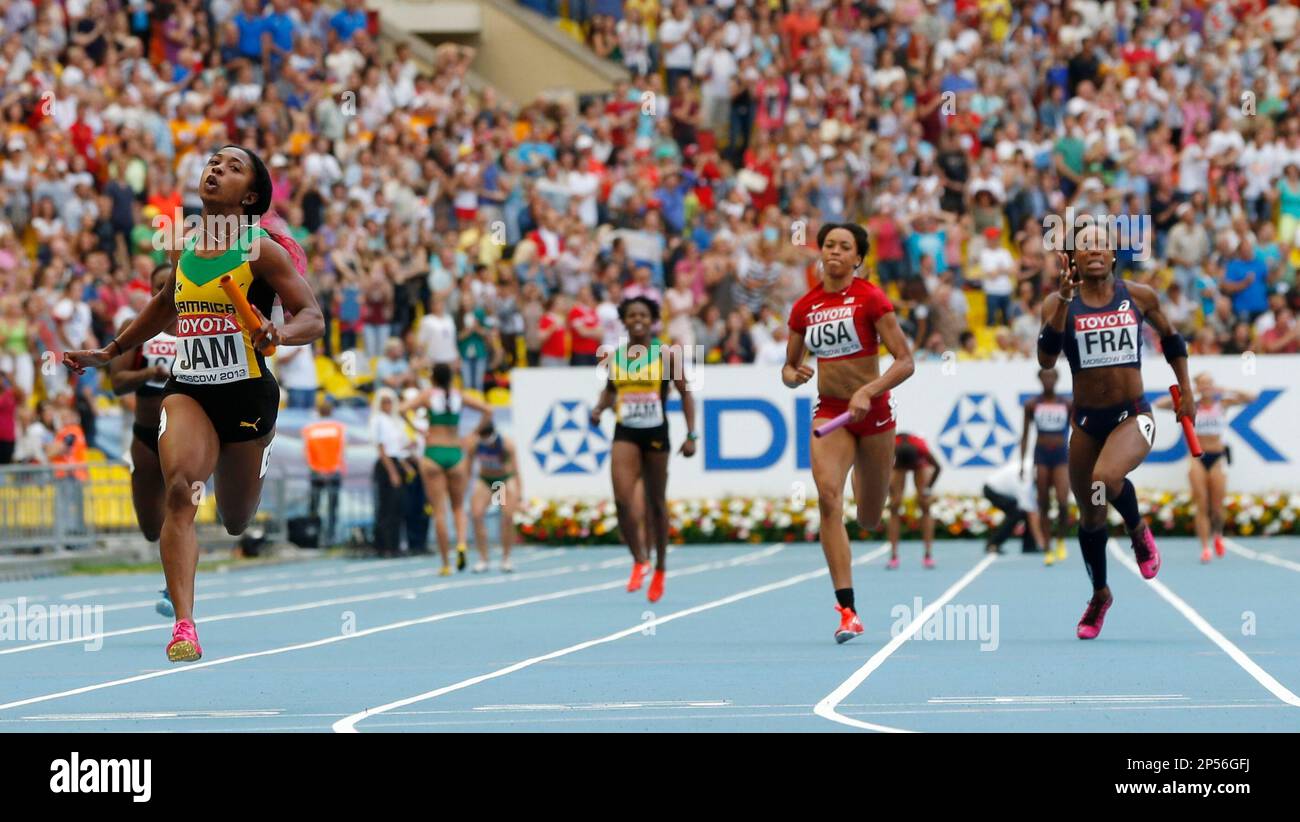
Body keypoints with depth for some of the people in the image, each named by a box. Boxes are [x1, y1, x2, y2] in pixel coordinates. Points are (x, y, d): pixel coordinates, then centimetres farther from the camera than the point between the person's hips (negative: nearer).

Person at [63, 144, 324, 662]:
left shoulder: (263, 250, -8)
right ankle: (183, 625, -29)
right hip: (188, 390, 2)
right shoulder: (184, 247, 6)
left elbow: (313, 319, -10)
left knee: (237, 523, 13)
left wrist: (280, 334, -32)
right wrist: (109, 352, 31)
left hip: (247, 393, -2)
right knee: (179, 489, -25)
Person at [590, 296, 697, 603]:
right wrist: (599, 408, -2)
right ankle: (639, 560, 3)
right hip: (625, 433, 2)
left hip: (656, 434, -2)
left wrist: (691, 435, -5)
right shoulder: (613, 357, 3)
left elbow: (685, 393, 0)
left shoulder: (667, 354, -4)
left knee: (656, 502, 8)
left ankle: (660, 568, 23)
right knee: (622, 500, -15)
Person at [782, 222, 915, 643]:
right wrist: (793, 375, -8)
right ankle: (847, 611, -23)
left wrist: (868, 391, -25)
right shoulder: (804, 307, 3)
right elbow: (789, 365, 16)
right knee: (828, 496, -23)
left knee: (869, 521, 9)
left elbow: (906, 361, -12)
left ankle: (865, 477, 51)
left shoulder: (870, 298, -9)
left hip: (873, 413, -2)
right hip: (830, 413, 2)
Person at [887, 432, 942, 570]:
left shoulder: (921, 447, -42)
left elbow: (937, 468, -24)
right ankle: (893, 556, -8)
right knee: (894, 507, -9)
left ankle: (929, 554, -10)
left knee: (924, 505, -11)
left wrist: (927, 490, -23)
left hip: (920, 463, -1)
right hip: (898, 464, 1)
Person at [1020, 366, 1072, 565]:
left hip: (1061, 454, 0)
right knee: (1044, 505, 1)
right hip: (1041, 455, 0)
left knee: (1063, 502, -15)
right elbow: (1025, 434, 6)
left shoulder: (1067, 404, 3)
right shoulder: (1032, 405, 3)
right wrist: (1022, 462, 0)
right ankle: (1047, 550, 8)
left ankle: (1061, 540, 10)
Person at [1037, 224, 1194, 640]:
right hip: (1086, 421, 2)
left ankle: (1138, 529, 1)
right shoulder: (1059, 303, -5)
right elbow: (1046, 358, -20)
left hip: (1132, 417, -2)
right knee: (1090, 516, 12)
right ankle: (1099, 595, 36)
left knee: (1105, 479, -32)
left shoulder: (1140, 296, -1)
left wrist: (1186, 393, 14)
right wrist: (1065, 299, -28)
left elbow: (1171, 339, 16)